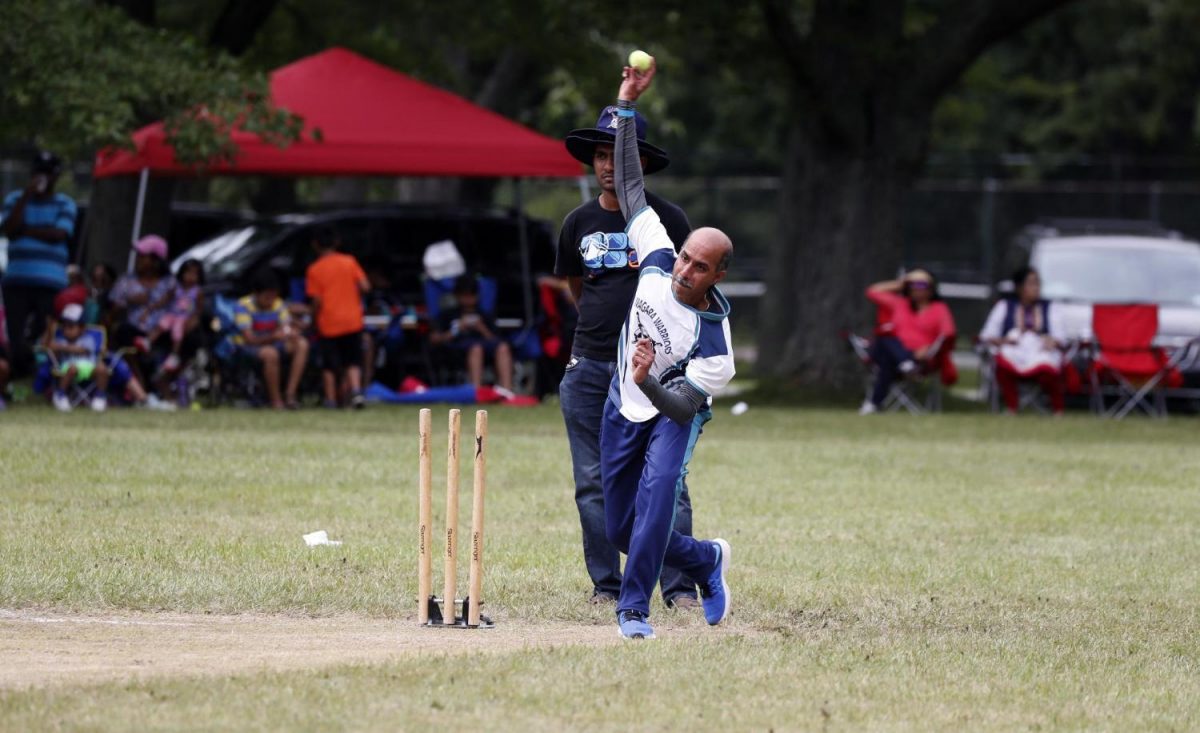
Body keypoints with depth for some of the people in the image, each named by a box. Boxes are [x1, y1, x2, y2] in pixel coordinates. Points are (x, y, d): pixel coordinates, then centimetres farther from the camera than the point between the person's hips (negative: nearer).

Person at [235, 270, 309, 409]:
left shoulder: (278, 304, -5)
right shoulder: (245, 306, -20)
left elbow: (286, 328, -7)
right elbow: (249, 338, -26)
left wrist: (291, 334, -33)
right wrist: (273, 336, -42)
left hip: (272, 343, 6)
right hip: (249, 346, -6)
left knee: (302, 345, -17)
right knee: (270, 353, -38)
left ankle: (291, 393, -23)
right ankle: (275, 400, -27)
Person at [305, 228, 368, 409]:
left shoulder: (314, 270, -6)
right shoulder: (349, 262, -1)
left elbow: (317, 300, -11)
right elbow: (364, 286, -6)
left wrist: (315, 313, 6)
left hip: (328, 323, -2)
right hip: (352, 320, 2)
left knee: (329, 366, 9)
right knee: (353, 361, 8)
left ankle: (331, 399, 9)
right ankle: (356, 390, -13)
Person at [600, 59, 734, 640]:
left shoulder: (714, 341, -28)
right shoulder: (658, 259, -16)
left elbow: (683, 406, -27)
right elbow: (629, 184, -9)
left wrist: (649, 383, -47)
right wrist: (627, 106, -13)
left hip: (673, 414, -5)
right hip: (622, 407, 5)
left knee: (656, 491, -32)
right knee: (620, 529, 8)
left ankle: (634, 607, -25)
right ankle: (706, 560, 32)